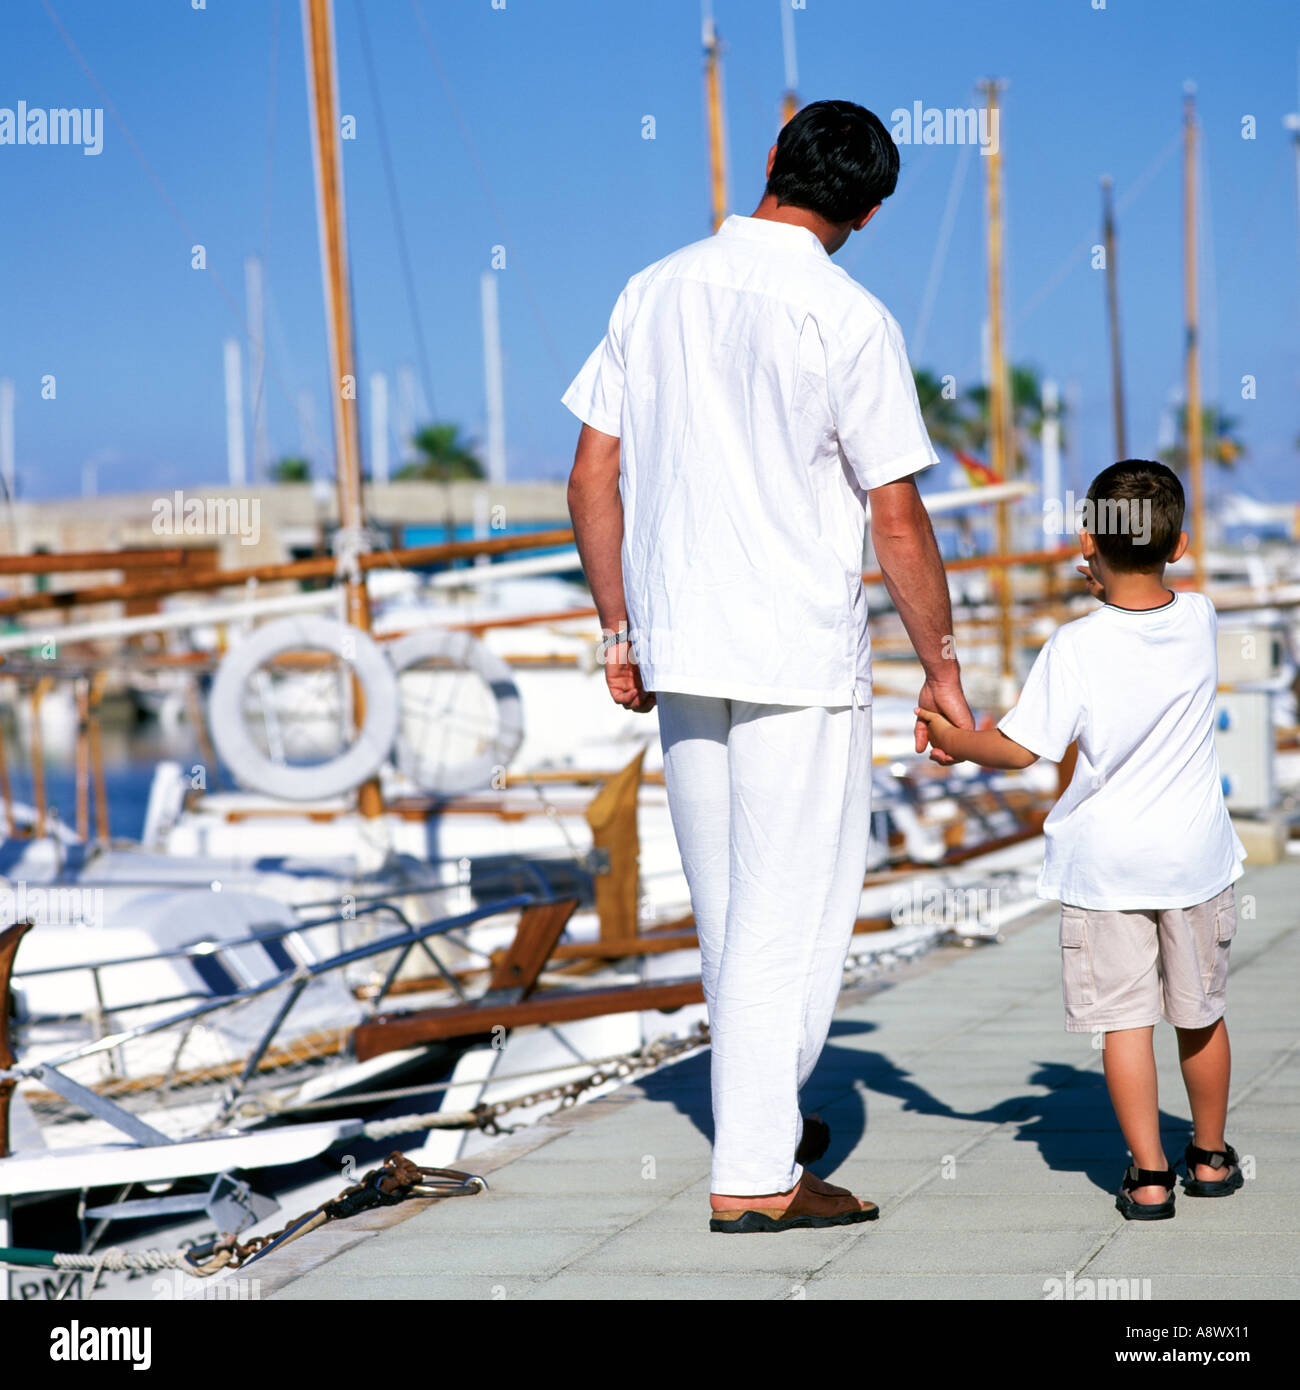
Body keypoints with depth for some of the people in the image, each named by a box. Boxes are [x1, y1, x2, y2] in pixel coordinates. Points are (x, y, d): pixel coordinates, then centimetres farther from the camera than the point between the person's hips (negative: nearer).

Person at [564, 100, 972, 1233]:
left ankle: (766, 1116, 31)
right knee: (793, 913, 0)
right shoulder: (848, 321, -12)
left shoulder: (655, 292, 4)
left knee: (729, 908, 17)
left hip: (680, 650, 6)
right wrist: (942, 671, -1)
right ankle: (755, 1174, 0)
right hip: (803, 656, -6)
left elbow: (593, 478, 7)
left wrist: (620, 630, 16)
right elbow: (899, 522, -11)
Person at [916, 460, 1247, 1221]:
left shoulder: (1076, 646, -17)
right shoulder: (1200, 620, -6)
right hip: (1194, 852, 3)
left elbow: (1019, 749, -13)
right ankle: (1212, 1156, 29)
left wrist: (954, 739, 2)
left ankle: (1148, 1175, 0)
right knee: (1200, 1014, 16)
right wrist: (1113, 588, 23)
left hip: (1103, 860, -3)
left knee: (1125, 1020, 2)